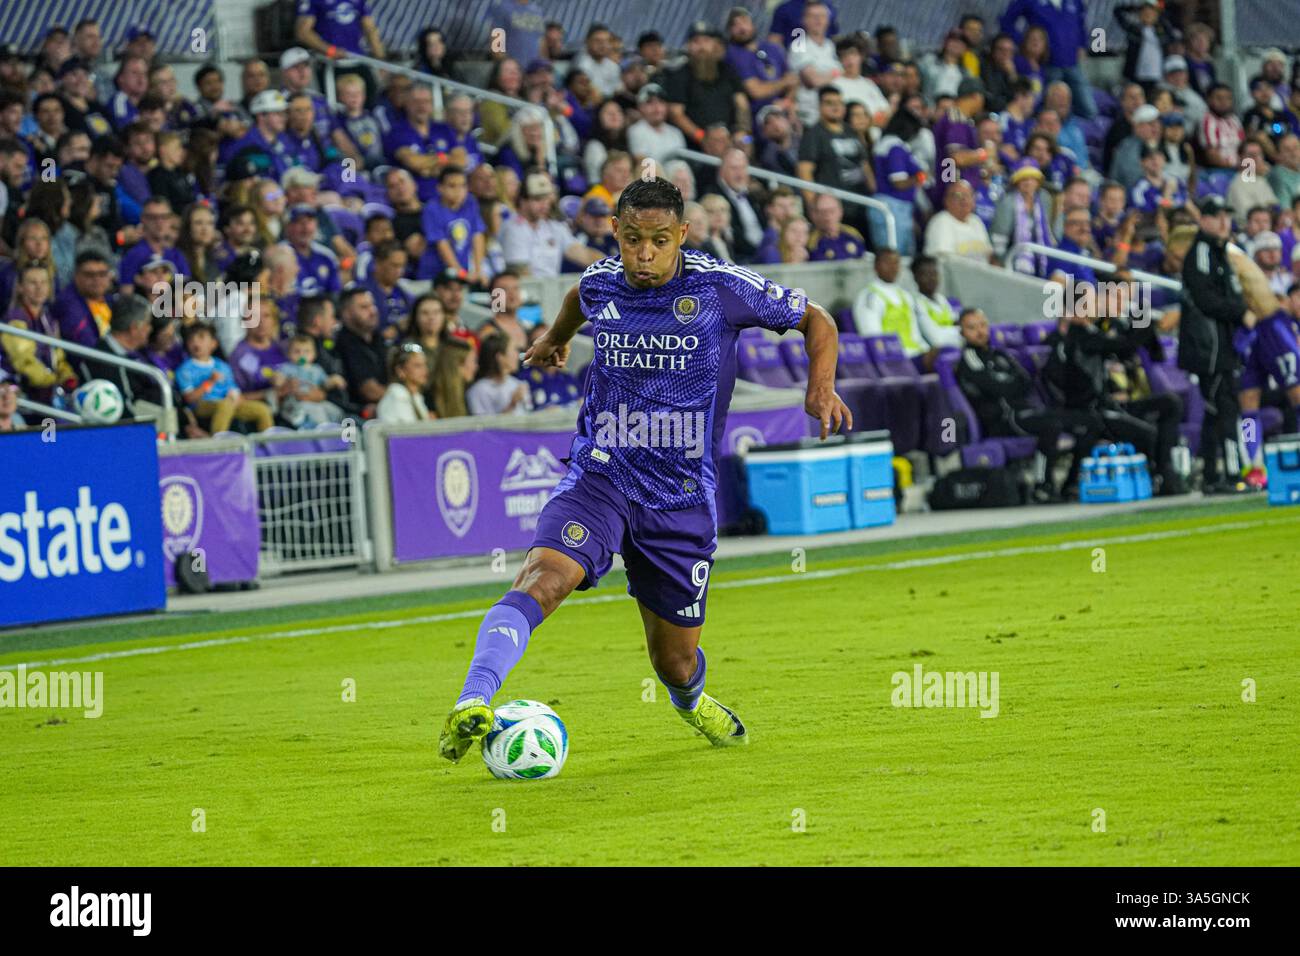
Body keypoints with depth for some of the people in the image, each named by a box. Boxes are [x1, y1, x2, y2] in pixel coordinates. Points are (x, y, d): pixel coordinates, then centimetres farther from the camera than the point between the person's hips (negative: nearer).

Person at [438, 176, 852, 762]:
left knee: (676, 664, 10)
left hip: (681, 497, 0)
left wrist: (821, 387, -13)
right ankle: (472, 705, -44)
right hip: (599, 476, 0)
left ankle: (693, 704, 48)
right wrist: (556, 338, 44)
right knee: (545, 573, -31)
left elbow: (816, 320, 3)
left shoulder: (722, 288, -9)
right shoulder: (600, 284, -1)